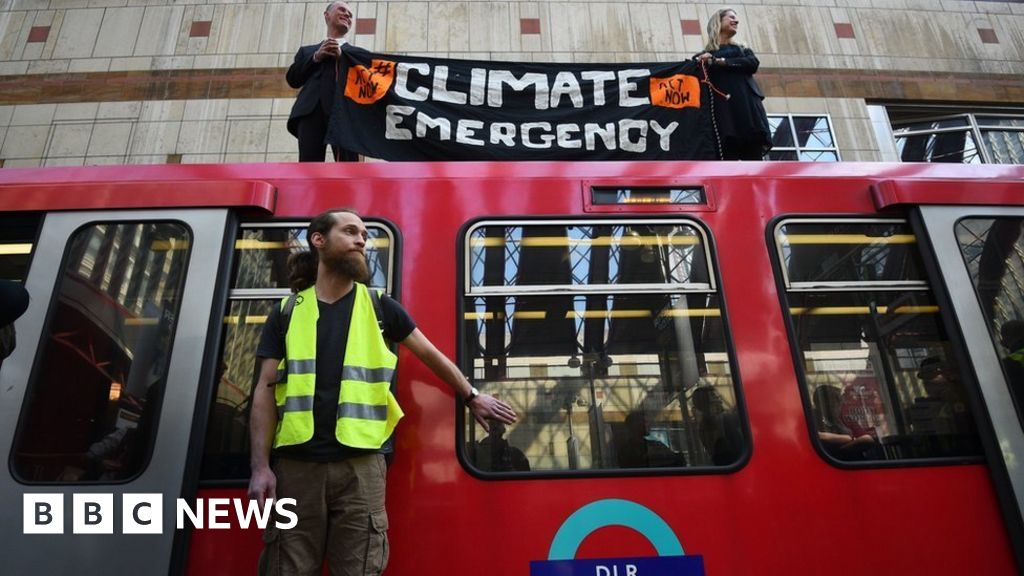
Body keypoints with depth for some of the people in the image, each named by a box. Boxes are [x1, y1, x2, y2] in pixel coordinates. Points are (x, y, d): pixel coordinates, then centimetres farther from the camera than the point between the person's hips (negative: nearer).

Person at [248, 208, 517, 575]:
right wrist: (260, 466, -3)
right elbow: (266, 391, 5)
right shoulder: (287, 311, 8)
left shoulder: (379, 308, 8)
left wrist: (472, 397, 20)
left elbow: (431, 356, 16)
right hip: (296, 464, 1)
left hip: (360, 466, 0)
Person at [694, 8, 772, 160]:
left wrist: (720, 61, -4)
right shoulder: (704, 56, 16)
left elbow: (753, 64, 2)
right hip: (724, 108, -3)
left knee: (753, 158, -8)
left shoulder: (742, 49, 25)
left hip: (746, 105, 3)